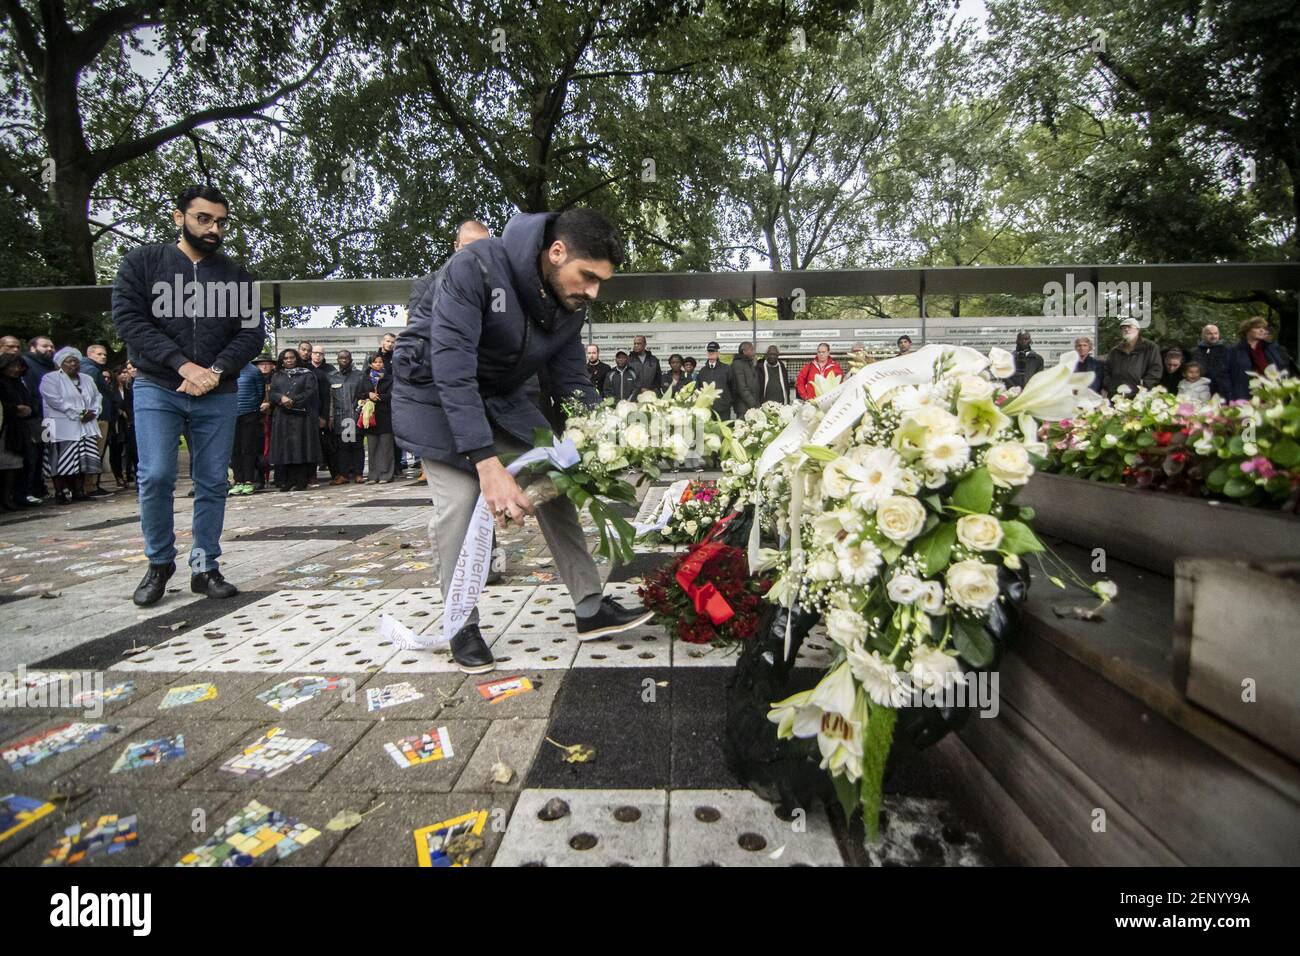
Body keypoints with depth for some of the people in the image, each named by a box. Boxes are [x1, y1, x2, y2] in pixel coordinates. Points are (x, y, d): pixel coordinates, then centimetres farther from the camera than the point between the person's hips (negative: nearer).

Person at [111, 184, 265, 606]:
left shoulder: (236, 276, 11)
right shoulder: (142, 262, 6)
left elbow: (252, 332, 4)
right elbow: (128, 319, -4)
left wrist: (216, 370, -12)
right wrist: (183, 365, -15)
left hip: (218, 395, 2)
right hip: (157, 389, -1)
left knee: (212, 484, 2)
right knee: (155, 477, -8)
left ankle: (205, 568, 12)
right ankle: (159, 563, 11)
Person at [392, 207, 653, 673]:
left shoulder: (570, 304, -11)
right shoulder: (475, 267, -32)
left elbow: (572, 384, -5)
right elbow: (452, 371, -39)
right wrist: (488, 463, -46)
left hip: (500, 394, 6)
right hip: (434, 387, -5)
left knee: (553, 486, -2)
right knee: (460, 504, -15)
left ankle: (591, 608, 6)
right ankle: (463, 627, 5)